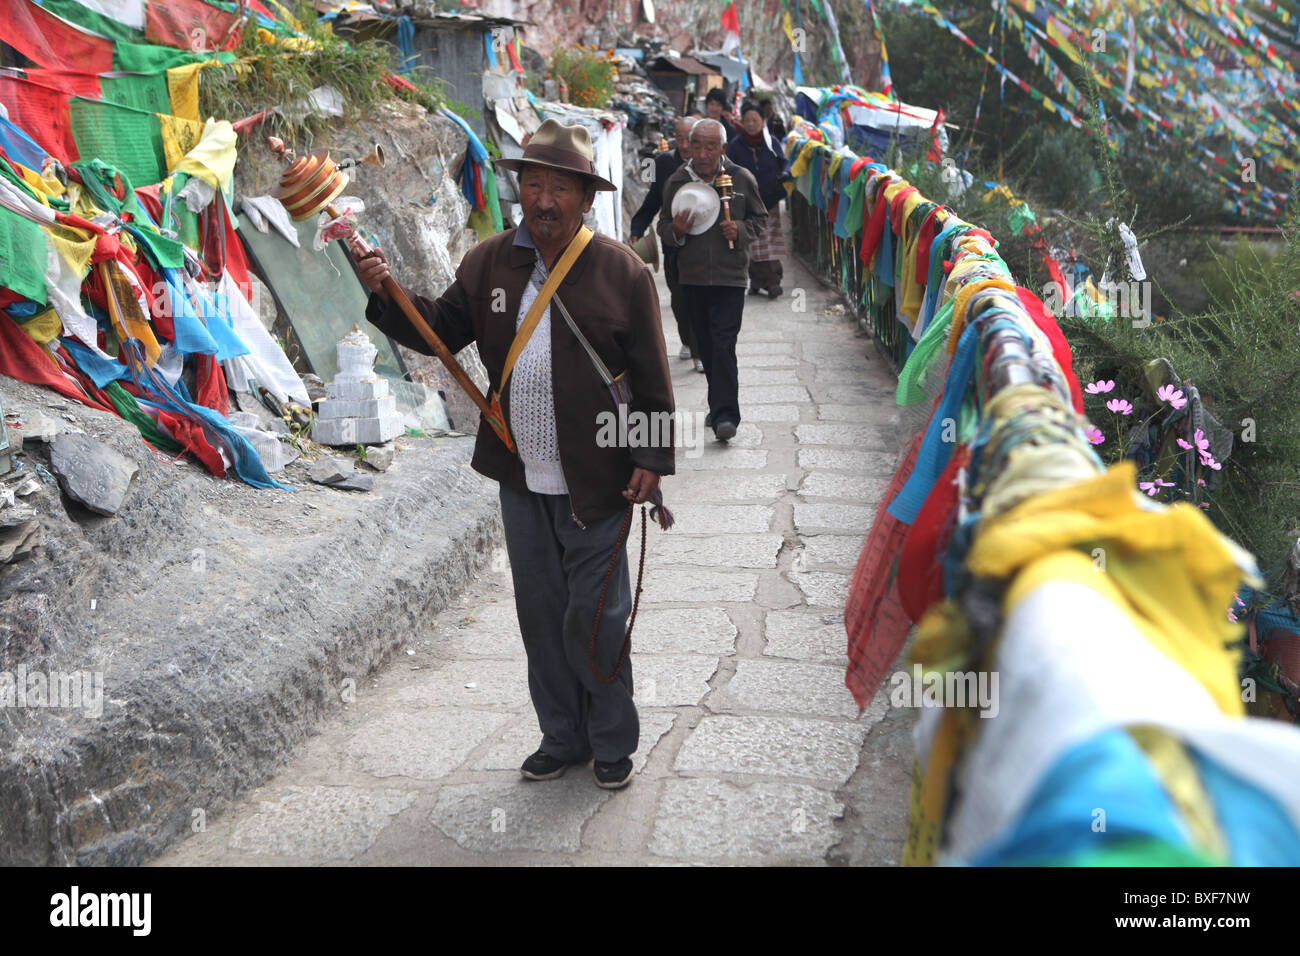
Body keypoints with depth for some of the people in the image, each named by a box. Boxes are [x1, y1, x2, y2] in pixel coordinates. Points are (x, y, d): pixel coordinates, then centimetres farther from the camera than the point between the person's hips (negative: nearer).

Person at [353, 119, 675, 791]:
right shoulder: (489, 263, 6)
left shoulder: (621, 271, -5)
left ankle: (612, 743, 24)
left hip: (594, 482, -4)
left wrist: (652, 459, -8)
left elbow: (651, 379, -4)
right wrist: (385, 295, -7)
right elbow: (442, 331, 9)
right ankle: (561, 736, 32)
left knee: (595, 616, 4)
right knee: (539, 612, 14)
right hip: (521, 481, 4)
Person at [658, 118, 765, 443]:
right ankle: (720, 406, 25)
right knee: (705, 345, 10)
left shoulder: (741, 179, 0)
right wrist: (675, 231, -11)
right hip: (693, 276, 3)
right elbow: (663, 225, 13)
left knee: (723, 344, -12)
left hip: (730, 275, -3)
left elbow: (760, 218, 11)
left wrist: (740, 230, -10)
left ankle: (725, 415, -12)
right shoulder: (676, 182, 4)